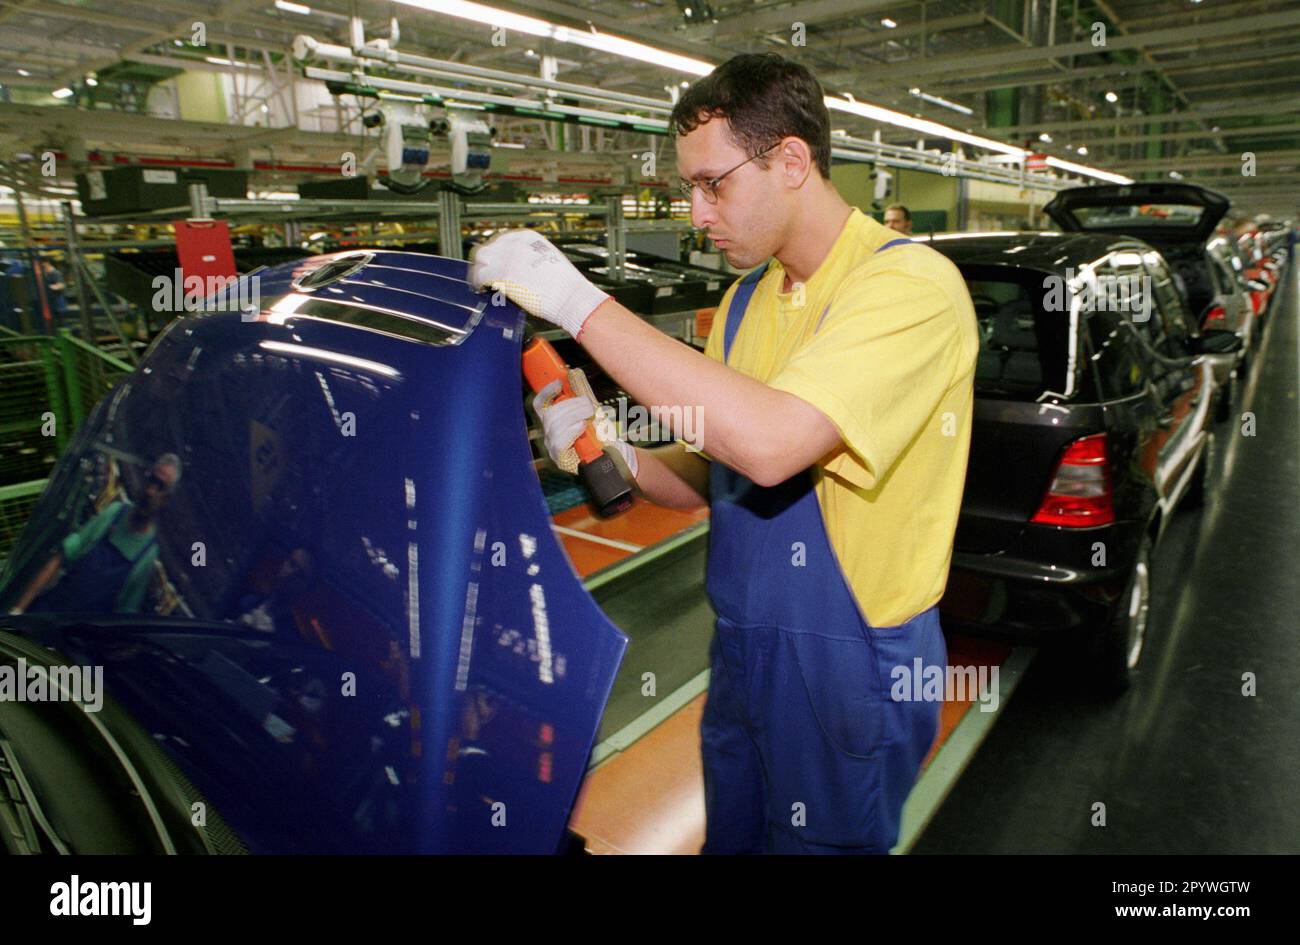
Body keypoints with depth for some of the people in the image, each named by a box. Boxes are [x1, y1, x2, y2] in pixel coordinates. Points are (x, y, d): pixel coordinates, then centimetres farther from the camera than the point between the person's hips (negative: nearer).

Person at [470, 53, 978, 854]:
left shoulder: (910, 283, -19)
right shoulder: (746, 299, 6)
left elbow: (770, 444, -36)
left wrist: (580, 302, -29)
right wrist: (614, 447, -11)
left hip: (848, 670, -7)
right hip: (741, 651, 7)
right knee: (729, 837, 23)